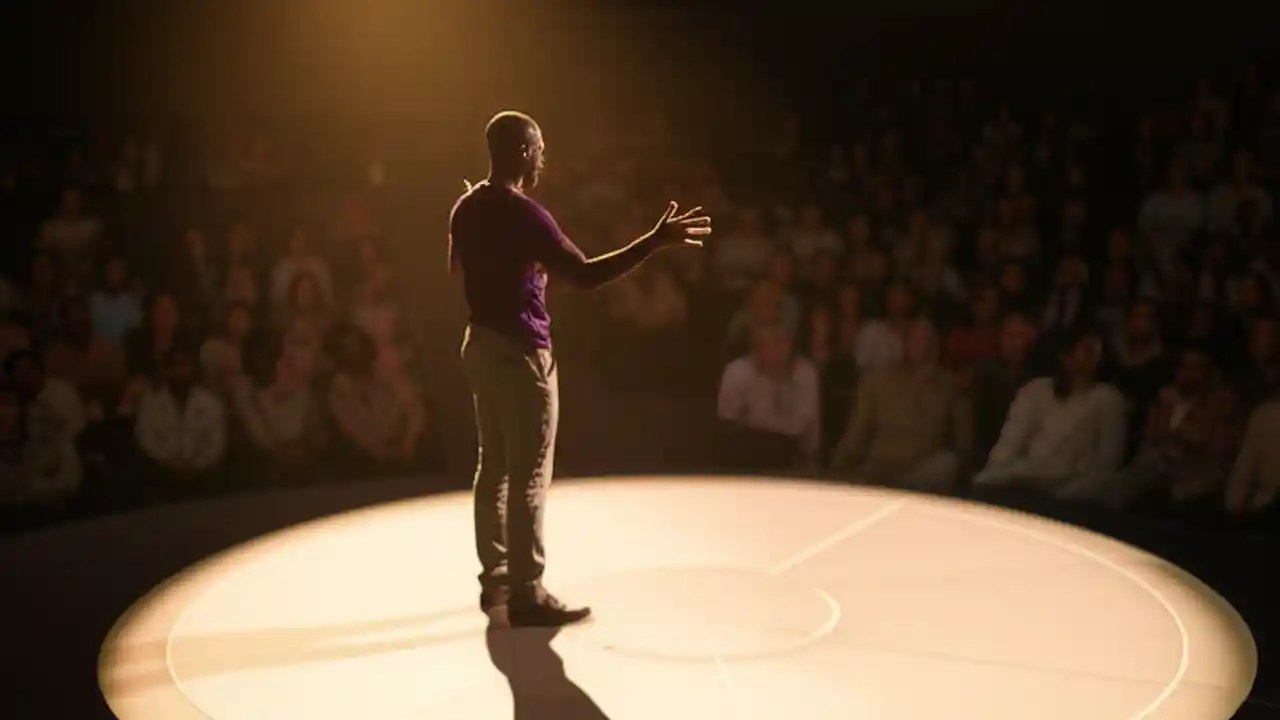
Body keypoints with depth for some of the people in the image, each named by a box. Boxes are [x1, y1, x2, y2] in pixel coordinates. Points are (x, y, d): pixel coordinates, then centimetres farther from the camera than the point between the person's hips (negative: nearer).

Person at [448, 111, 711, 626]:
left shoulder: (467, 208, 7)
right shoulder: (523, 214, -20)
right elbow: (586, 275, -26)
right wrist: (655, 240, -27)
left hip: (481, 344, 9)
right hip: (520, 351, -9)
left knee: (494, 465, 15)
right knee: (529, 476, -4)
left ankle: (495, 577, 22)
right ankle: (526, 594, -1)